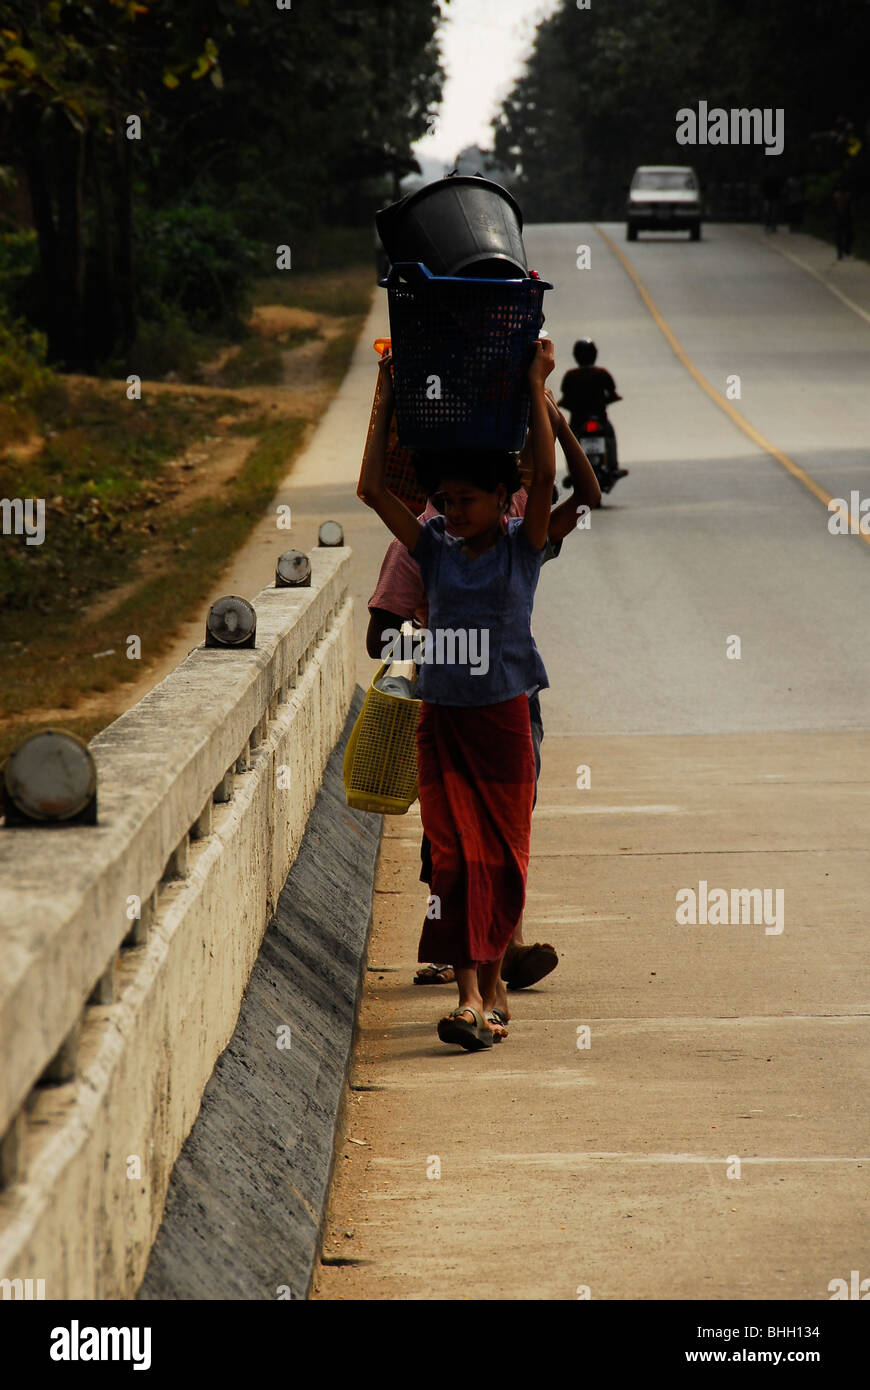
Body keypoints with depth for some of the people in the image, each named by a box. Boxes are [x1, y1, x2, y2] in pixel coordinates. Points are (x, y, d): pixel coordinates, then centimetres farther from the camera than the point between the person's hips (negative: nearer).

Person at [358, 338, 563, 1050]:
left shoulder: (523, 547, 0)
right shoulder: (436, 550, 5)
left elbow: (546, 478, -15)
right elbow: (373, 489, 0)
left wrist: (536, 387, -14)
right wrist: (387, 403, 0)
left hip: (505, 719, -1)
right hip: (443, 718, 1)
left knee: (503, 857, 4)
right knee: (456, 856, -5)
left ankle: (491, 988, 16)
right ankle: (471, 999, -9)